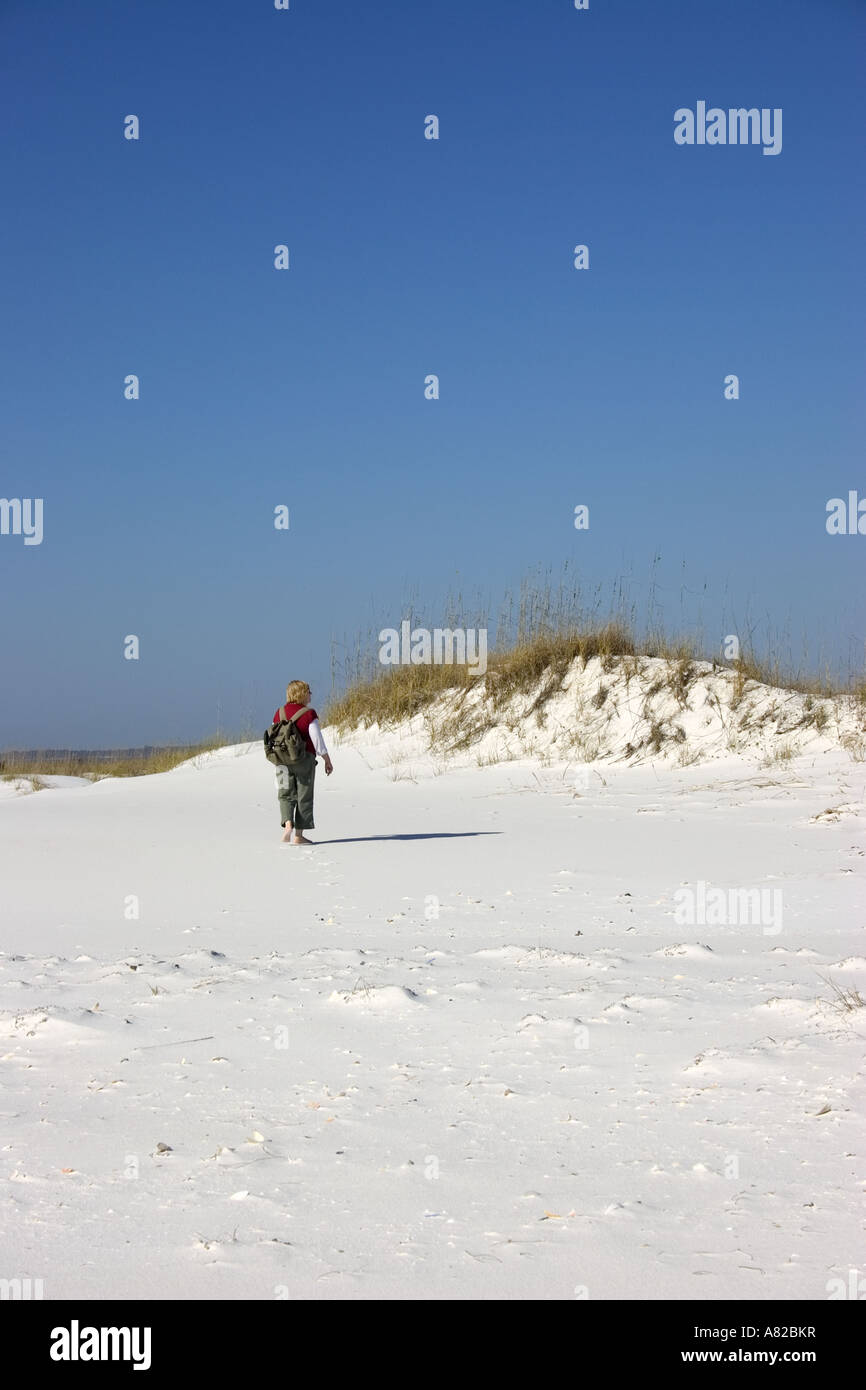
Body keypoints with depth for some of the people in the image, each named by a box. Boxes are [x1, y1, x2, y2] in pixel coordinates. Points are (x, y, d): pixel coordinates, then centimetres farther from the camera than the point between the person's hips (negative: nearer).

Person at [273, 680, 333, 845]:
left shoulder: (279, 714, 6)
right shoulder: (309, 714, -10)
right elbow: (317, 739, -10)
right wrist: (327, 760, -2)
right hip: (305, 759, -4)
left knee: (286, 795, 10)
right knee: (304, 797, 5)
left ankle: (288, 824, -16)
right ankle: (298, 835, 6)